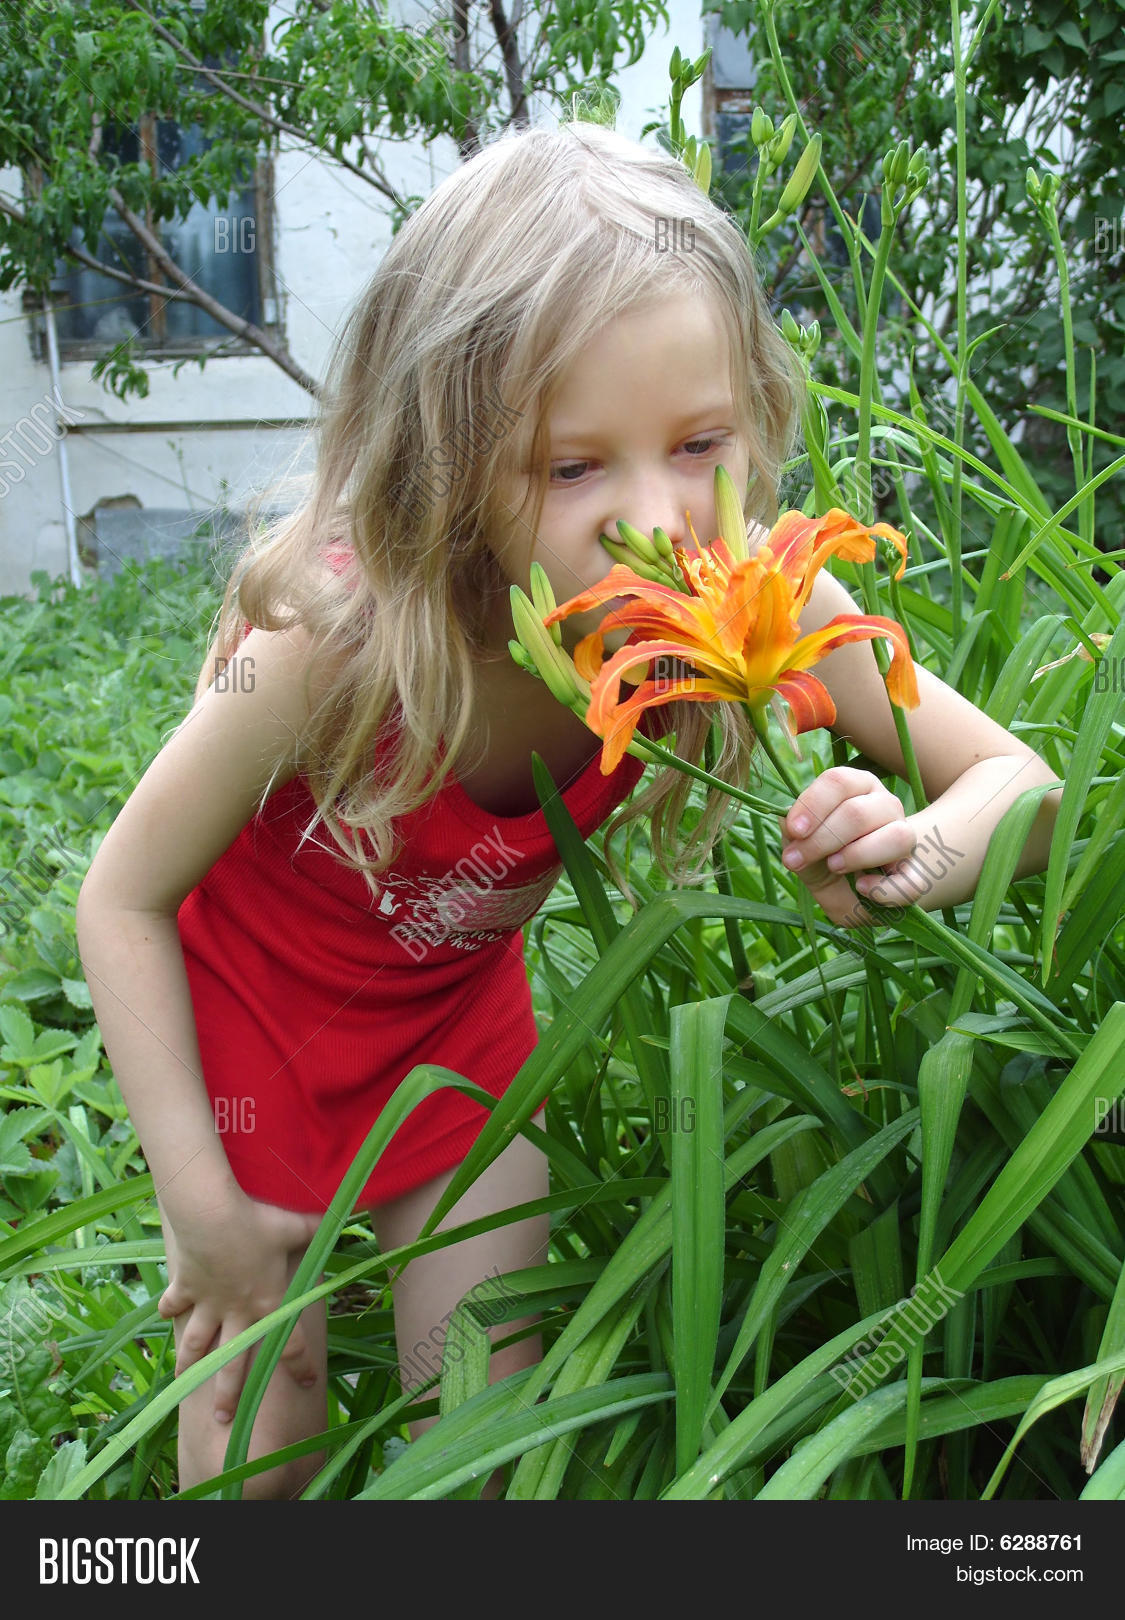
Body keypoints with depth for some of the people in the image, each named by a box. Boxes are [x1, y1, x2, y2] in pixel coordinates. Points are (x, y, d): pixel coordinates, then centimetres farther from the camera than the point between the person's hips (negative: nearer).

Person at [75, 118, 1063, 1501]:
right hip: (251, 1005, -2)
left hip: (460, 1004, 3)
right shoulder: (334, 644, -37)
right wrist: (202, 1203, -18)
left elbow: (1018, 779, -18)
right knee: (254, 1445, 10)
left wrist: (911, 851, -42)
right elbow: (121, 898, -21)